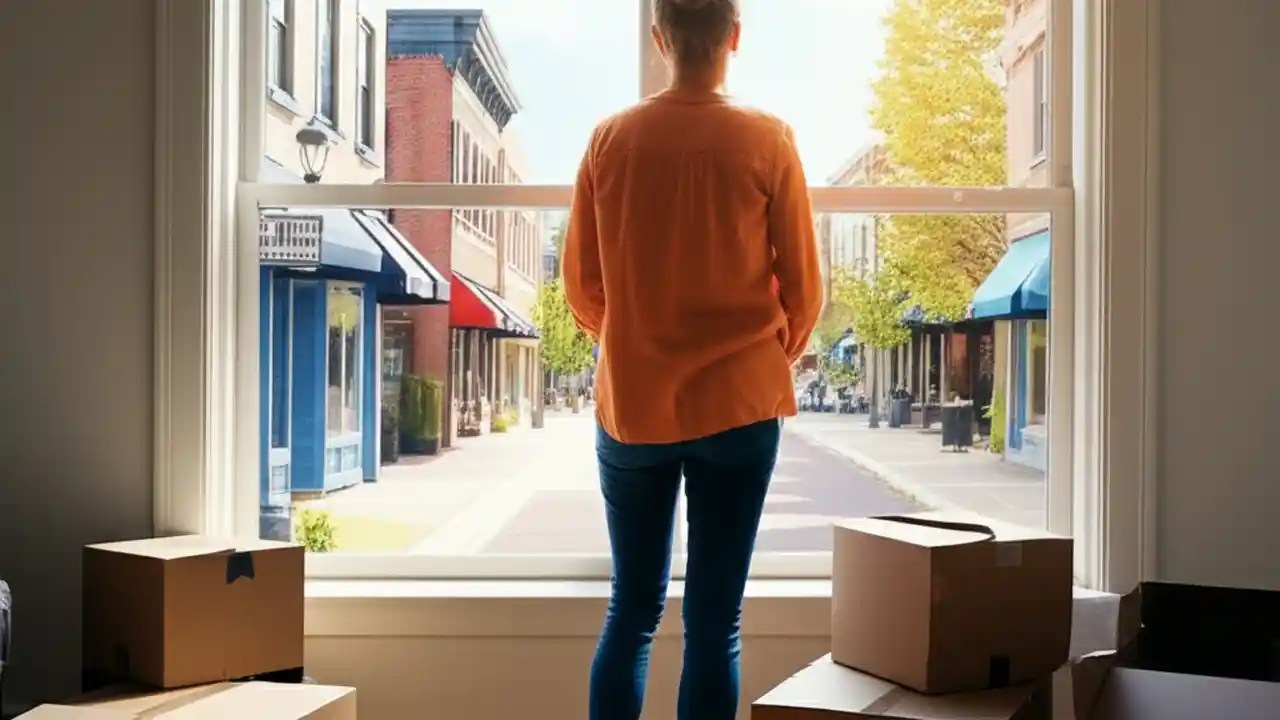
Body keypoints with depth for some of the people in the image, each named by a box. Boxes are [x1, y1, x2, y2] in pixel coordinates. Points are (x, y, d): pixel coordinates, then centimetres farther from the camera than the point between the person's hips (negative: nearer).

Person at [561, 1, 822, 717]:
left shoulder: (611, 139, -1)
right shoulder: (768, 140, -6)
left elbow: (582, 285, 5)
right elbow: (803, 287, 0)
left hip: (632, 406, 2)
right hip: (738, 406, -2)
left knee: (633, 609, 13)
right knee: (714, 620, 5)